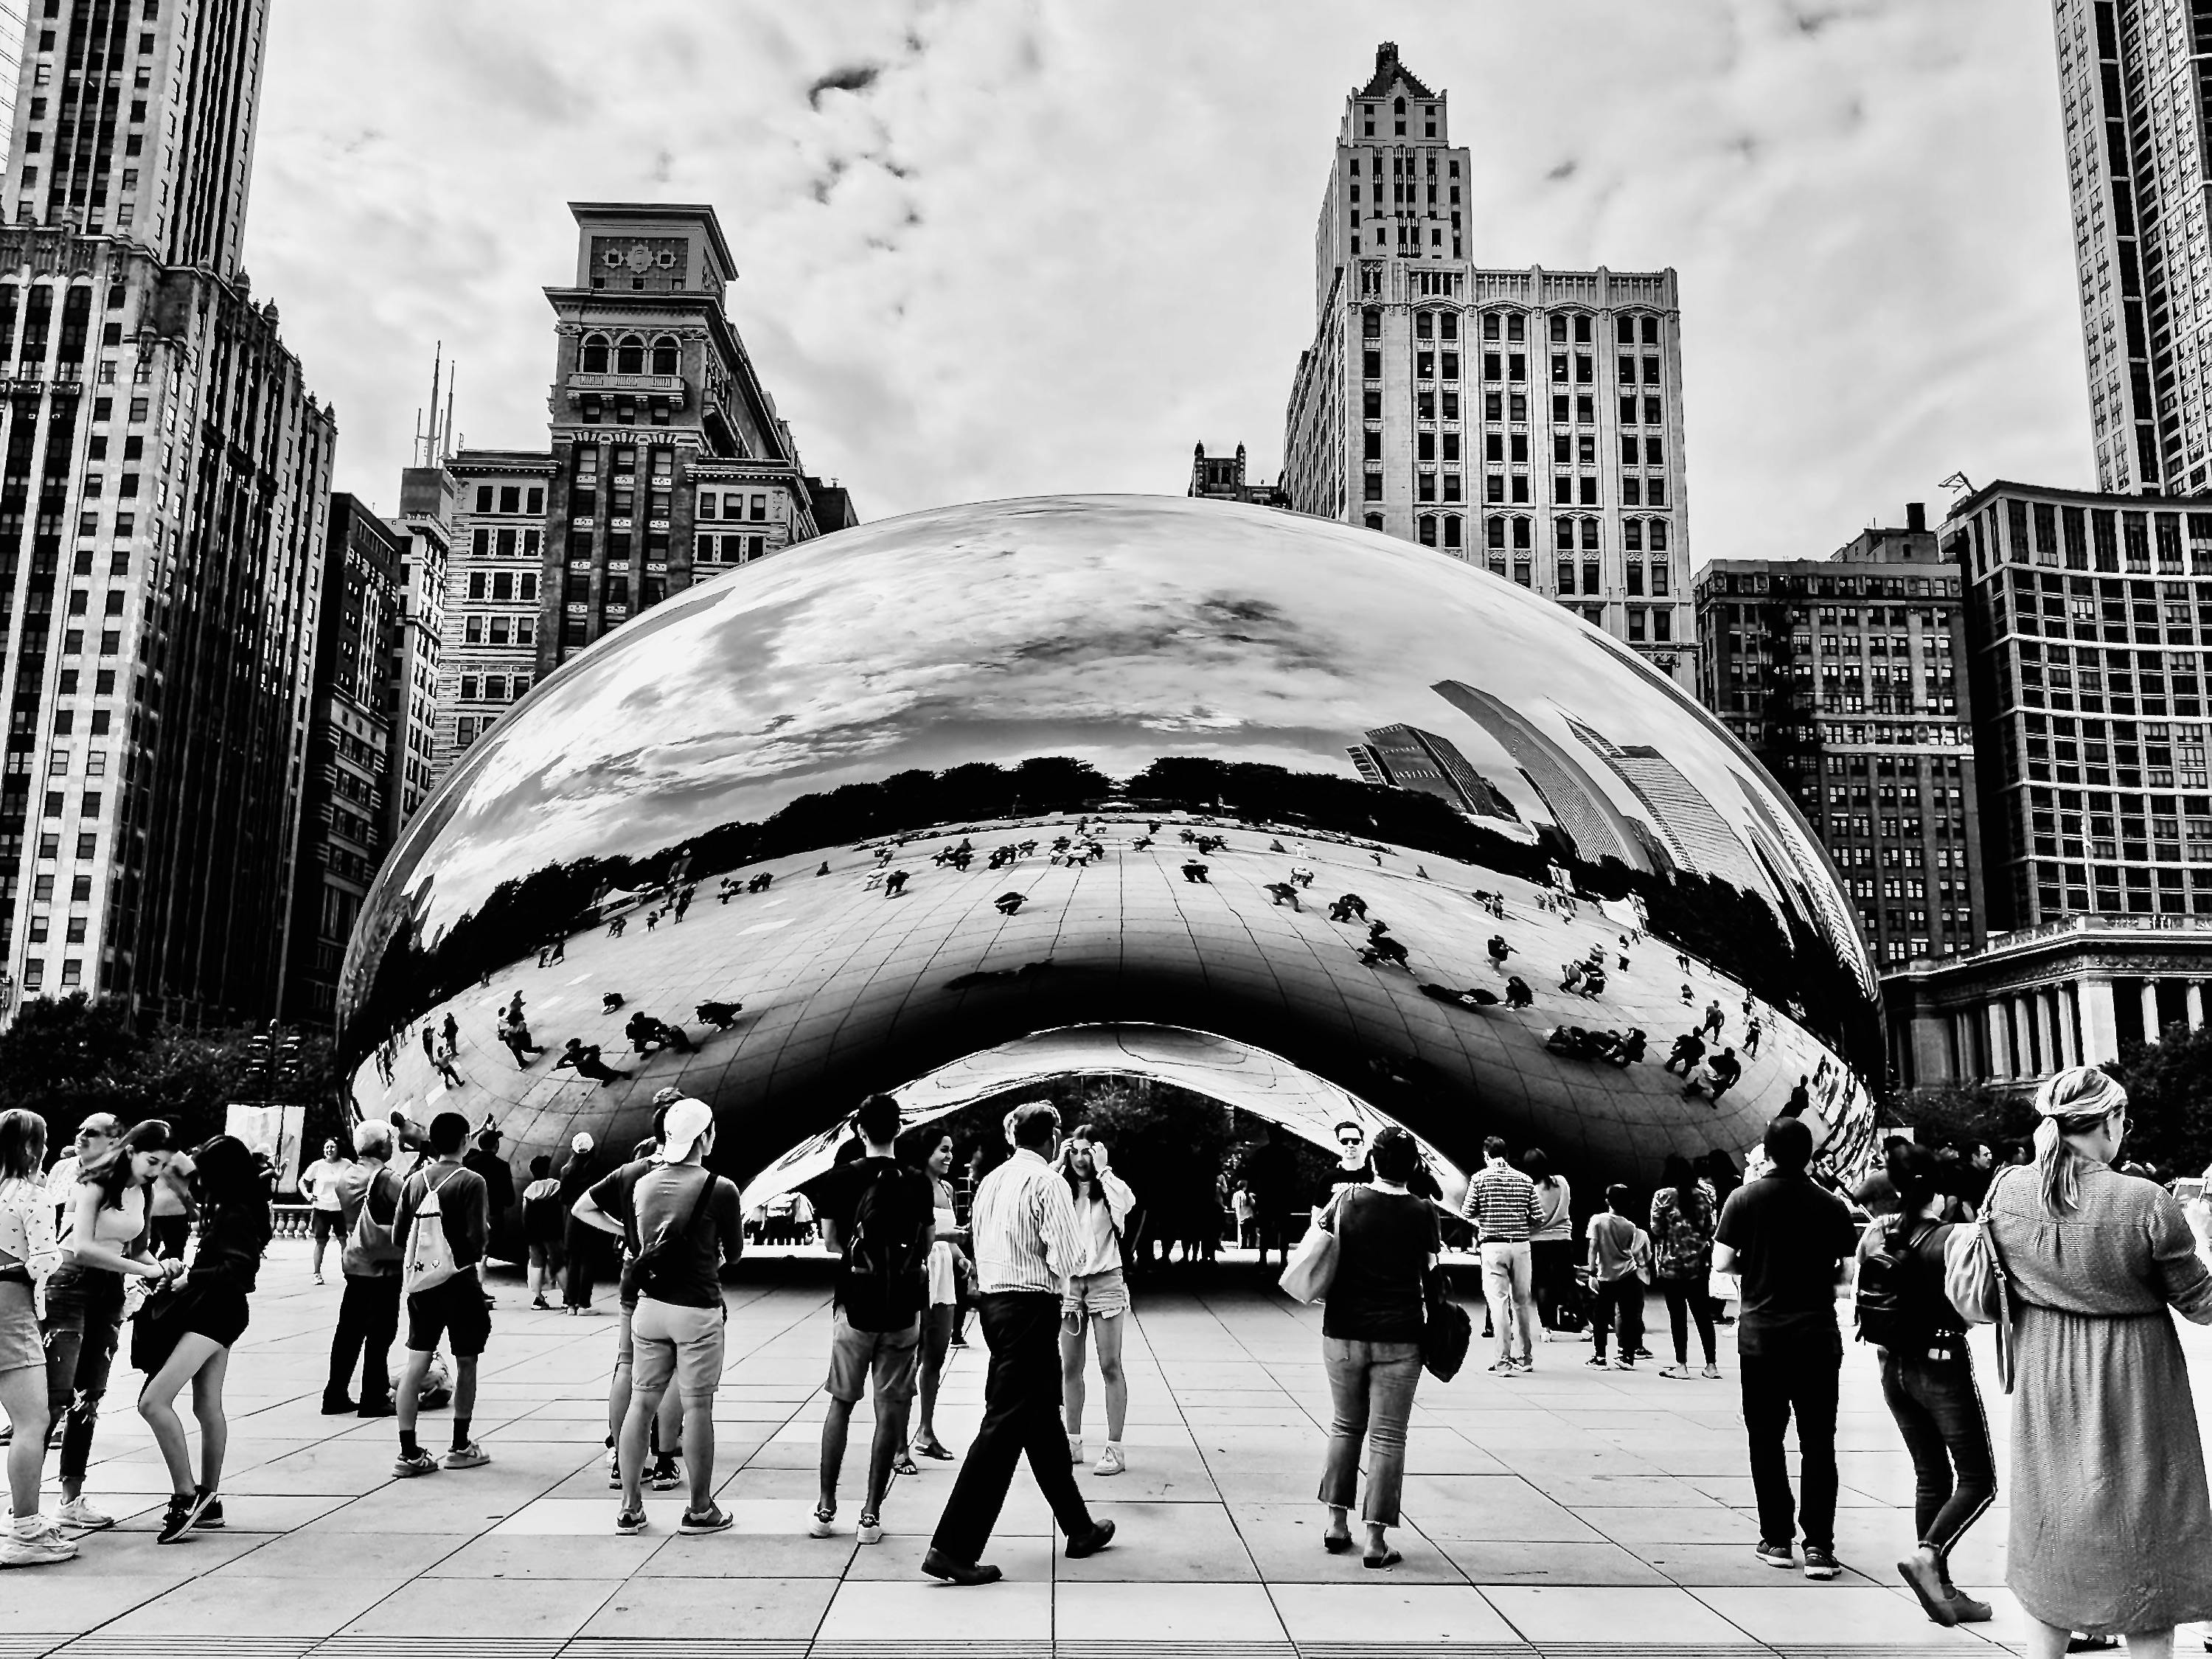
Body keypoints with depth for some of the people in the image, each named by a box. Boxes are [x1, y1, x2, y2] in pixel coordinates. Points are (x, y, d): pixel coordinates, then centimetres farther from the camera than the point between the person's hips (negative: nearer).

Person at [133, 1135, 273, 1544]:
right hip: (211, 1311, 11)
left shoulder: (236, 1215, -17)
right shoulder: (227, 1208, 11)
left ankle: (186, 1496, -13)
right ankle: (208, 1501, 25)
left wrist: (190, 1280, -13)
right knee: (207, 1407, 16)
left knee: (153, 1401, -17)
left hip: (217, 1310, -11)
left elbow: (235, 1270, -24)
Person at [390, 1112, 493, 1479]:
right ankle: (460, 1448, 18)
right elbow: (477, 1239, -18)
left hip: (421, 1282, 5)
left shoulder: (416, 1180, 4)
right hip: (459, 1281, -4)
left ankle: (409, 1453, 3)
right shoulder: (470, 1181, -12)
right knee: (466, 1364, 9)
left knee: (416, 1365, 5)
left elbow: (398, 1234, 6)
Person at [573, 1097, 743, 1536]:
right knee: (697, 1408, 5)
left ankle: (629, 1508, 19)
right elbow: (734, 1254, 1)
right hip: (698, 1310, -4)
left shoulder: (635, 1176, 0)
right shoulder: (721, 1189, -12)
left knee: (642, 1402, 12)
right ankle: (700, 1510, 15)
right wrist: (739, 1224, 21)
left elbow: (583, 1209, 11)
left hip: (649, 1306, 5)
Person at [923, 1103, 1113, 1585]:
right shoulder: (1047, 1181, -11)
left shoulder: (991, 1180, 11)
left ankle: (1078, 1528, 31)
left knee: (1042, 1419, 18)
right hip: (1031, 1306, -9)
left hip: (992, 1299, 9)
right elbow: (1065, 1256, -16)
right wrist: (1052, 1276, 4)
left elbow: (979, 1239, 13)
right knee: (1004, 1423, -6)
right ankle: (953, 1547, -7)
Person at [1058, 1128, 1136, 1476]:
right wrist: (1057, 1165, -11)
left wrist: (1102, 1169, -16)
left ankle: (1115, 1448, 4)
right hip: (1067, 1281, 3)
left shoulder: (1109, 1187, -2)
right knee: (1070, 1367, 10)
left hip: (1105, 1280, -3)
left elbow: (1126, 1204, -25)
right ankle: (1073, 1443, 21)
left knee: (1111, 1366, -1)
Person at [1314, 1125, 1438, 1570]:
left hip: (1343, 1333, 2)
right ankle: (1376, 1540, 3)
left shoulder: (1346, 1199, -6)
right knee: (1387, 1436, 4)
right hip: (1399, 1338, -2)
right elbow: (1430, 1270, 3)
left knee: (1345, 1426, 18)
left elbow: (1321, 1227, 13)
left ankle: (1337, 1523, 19)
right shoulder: (1423, 1212, -8)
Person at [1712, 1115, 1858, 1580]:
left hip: (1761, 1335, -1)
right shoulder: (1831, 1204, -2)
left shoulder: (1744, 1198, -5)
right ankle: (1819, 1544, 1)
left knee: (1766, 1440, 9)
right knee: (1818, 1442, 6)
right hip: (1818, 1335, 1)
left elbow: (1722, 1263, -7)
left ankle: (1777, 1540, 12)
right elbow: (1848, 1271, 3)